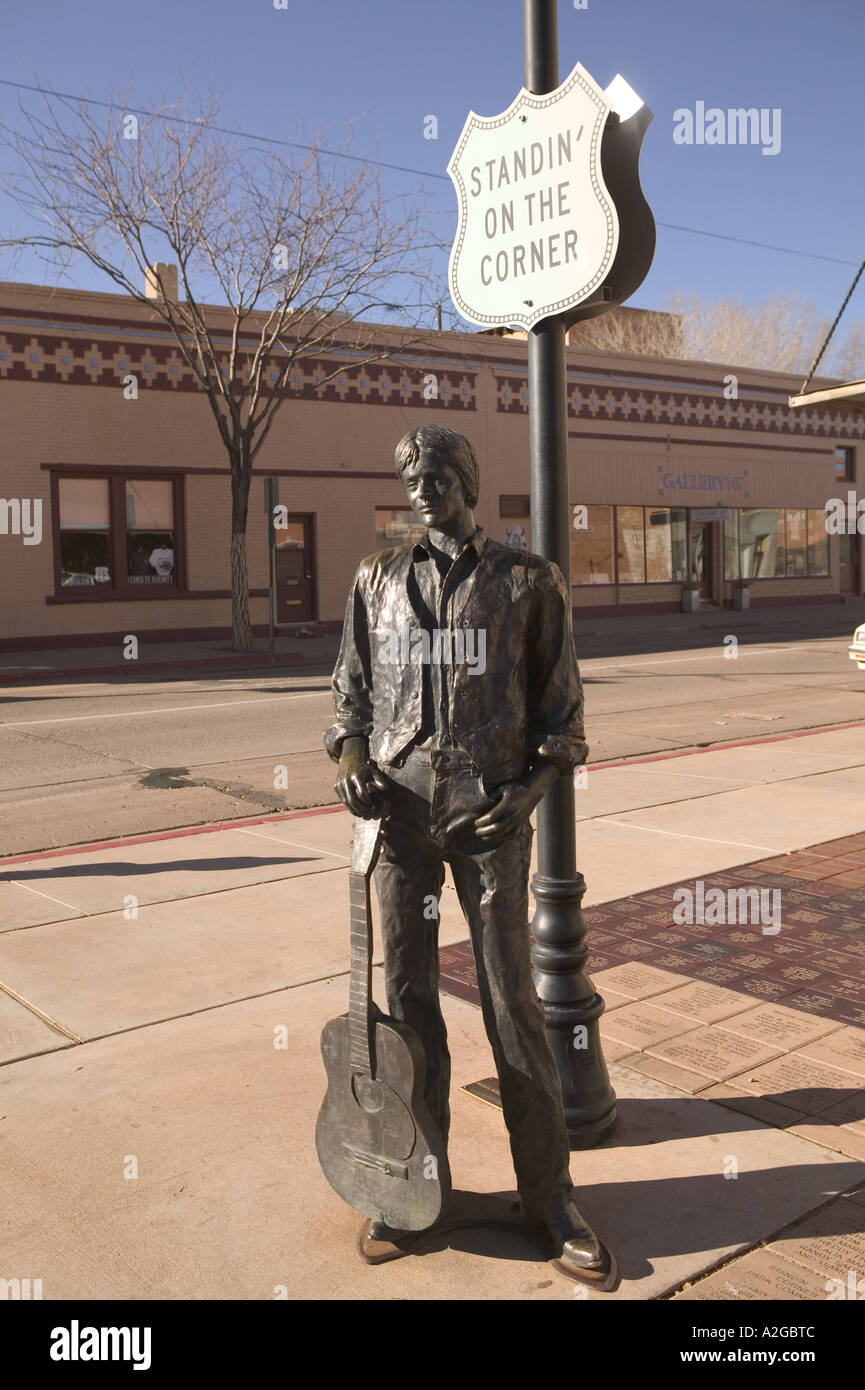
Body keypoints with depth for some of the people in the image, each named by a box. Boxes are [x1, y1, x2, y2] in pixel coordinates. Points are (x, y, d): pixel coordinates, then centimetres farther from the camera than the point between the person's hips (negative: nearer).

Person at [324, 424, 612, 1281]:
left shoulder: (527, 581, 4)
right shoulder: (378, 580, 11)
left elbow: (560, 702, 6)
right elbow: (352, 686, 17)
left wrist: (534, 784, -8)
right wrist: (351, 755, -2)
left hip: (490, 812, -2)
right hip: (399, 806, 3)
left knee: (511, 1002, 1)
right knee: (407, 996, 9)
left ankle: (549, 1195, 16)